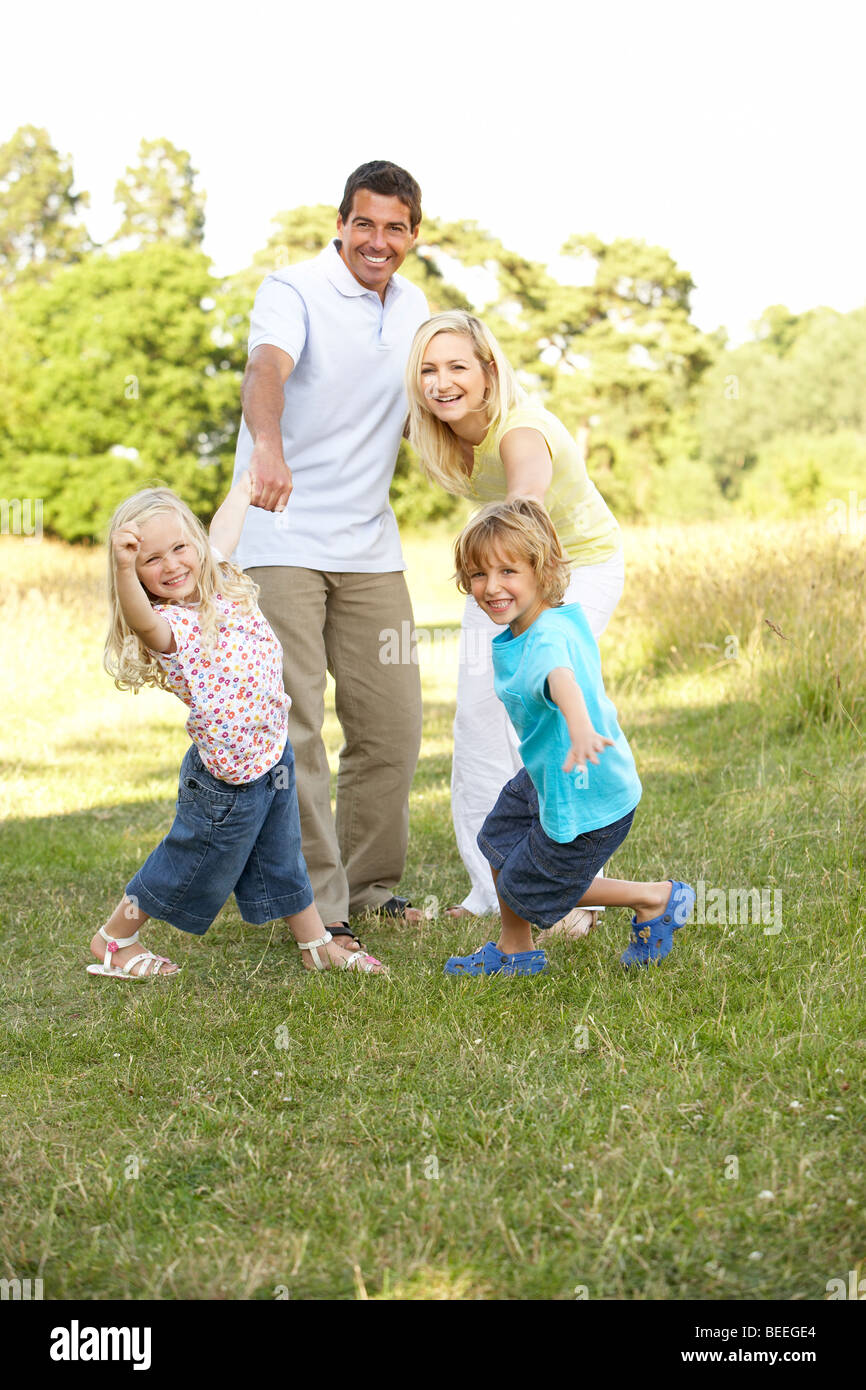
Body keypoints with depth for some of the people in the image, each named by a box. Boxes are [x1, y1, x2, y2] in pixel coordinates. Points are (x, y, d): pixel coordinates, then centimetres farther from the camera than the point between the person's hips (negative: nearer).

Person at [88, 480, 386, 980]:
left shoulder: (218, 578, -2)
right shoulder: (165, 627, -25)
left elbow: (225, 524, 18)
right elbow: (139, 619, -50)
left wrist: (249, 478, 32)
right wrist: (125, 566, -68)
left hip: (273, 756, 7)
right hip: (228, 782, -7)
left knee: (282, 860, 23)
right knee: (195, 869, 11)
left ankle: (319, 945, 38)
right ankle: (113, 939, 30)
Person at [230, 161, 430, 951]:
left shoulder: (413, 307, 12)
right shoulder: (295, 292, -9)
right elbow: (267, 368, -33)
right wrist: (268, 444, -52)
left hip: (370, 544, 6)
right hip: (281, 539, -6)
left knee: (392, 723, 6)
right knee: (292, 722, -10)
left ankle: (369, 883, 21)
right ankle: (314, 903, -4)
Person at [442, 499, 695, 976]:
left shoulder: (546, 639, -34)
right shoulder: (562, 616, -4)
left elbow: (561, 678, -58)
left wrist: (580, 728, -78)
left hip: (584, 797, -10)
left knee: (527, 887, 9)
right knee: (499, 838, 24)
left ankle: (656, 899, 18)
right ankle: (514, 951, 42)